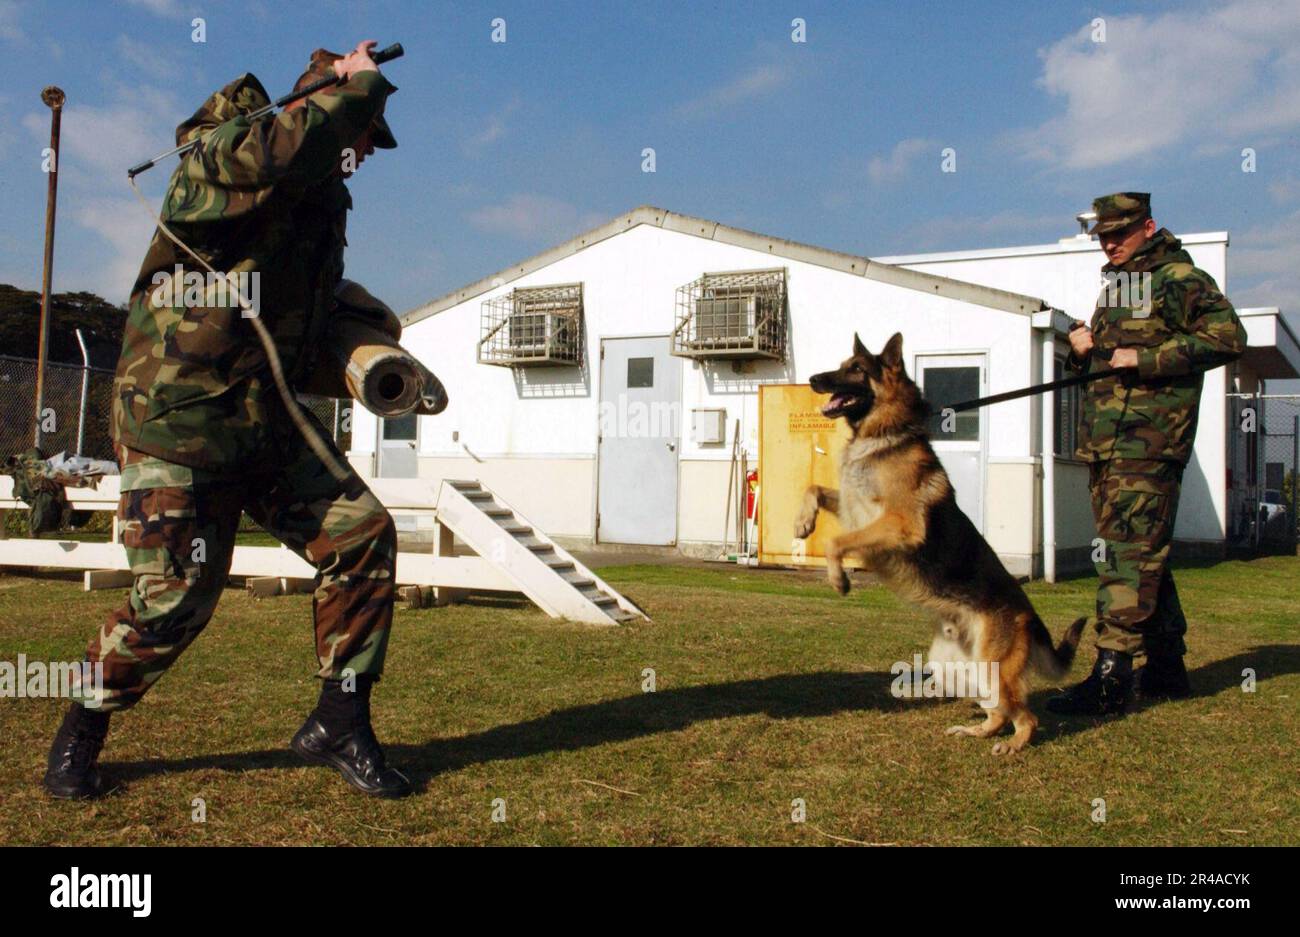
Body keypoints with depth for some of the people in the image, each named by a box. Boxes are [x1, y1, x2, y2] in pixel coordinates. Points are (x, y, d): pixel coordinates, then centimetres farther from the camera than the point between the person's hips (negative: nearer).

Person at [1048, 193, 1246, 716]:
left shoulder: (1179, 278, -4)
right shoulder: (1114, 285, 22)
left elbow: (1228, 336, -16)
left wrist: (1146, 358, -20)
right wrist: (1080, 347, 5)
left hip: (1148, 442, -9)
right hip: (1105, 442, 9)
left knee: (1130, 554, -13)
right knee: (1144, 555, 13)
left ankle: (1111, 678, -13)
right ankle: (1166, 668, 23)